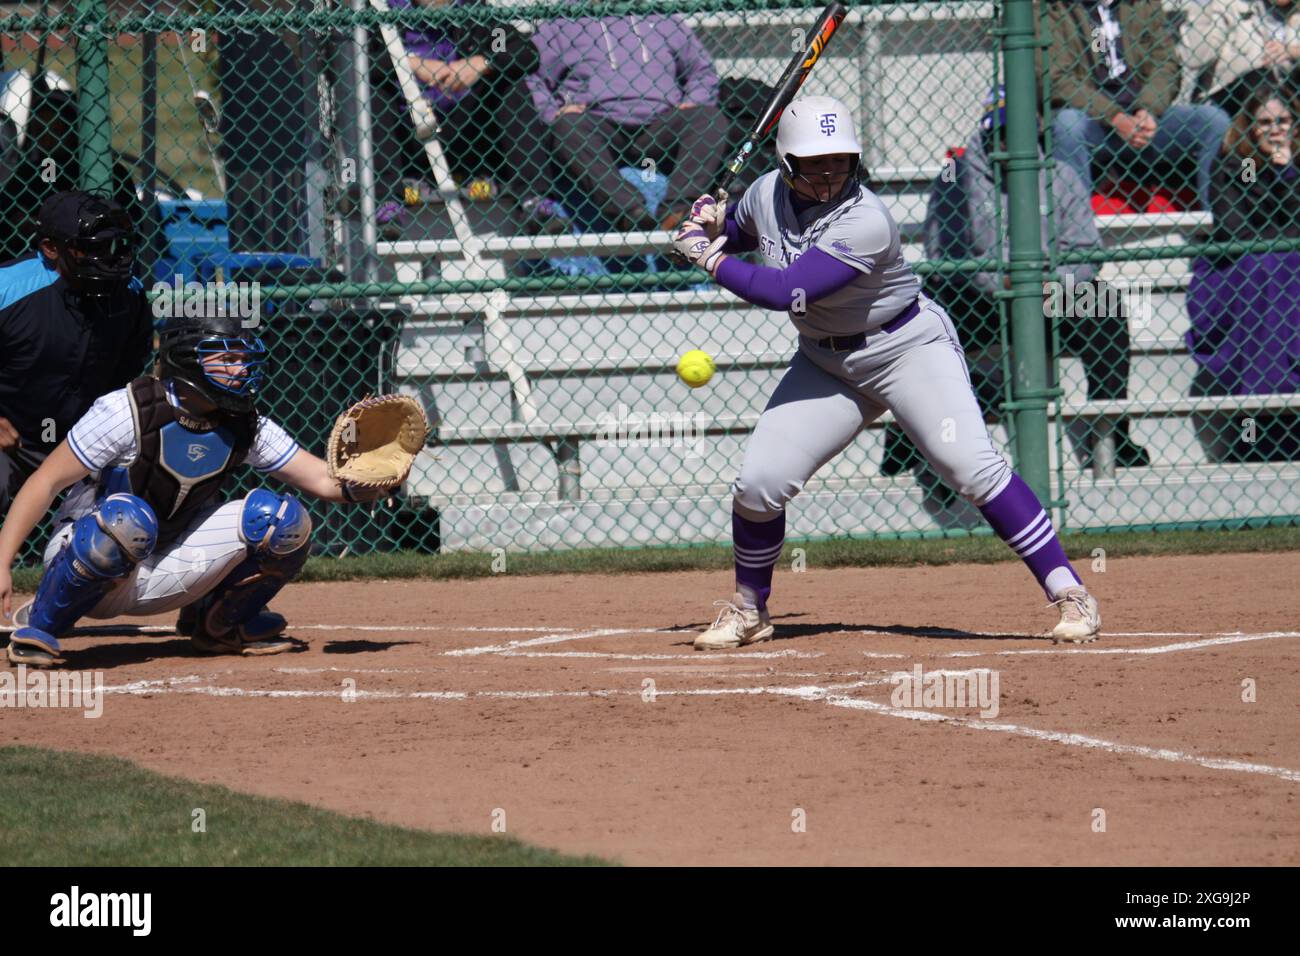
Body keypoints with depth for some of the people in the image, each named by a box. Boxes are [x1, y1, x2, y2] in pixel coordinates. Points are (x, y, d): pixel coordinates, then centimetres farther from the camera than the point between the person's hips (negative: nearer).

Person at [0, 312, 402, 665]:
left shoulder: (246, 427, -3)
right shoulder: (127, 411, -19)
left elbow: (322, 478, -4)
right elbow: (47, 481, -18)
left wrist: (356, 486, -29)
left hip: (166, 574, 5)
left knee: (282, 520, -12)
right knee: (128, 517, -40)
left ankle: (218, 624, 12)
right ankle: (38, 625, -18)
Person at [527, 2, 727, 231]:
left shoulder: (665, 23, 26)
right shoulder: (563, 26, 18)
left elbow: (703, 71, 30)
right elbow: (532, 79, 10)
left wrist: (694, 104, 9)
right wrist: (553, 114, -10)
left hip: (658, 125, 2)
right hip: (596, 125, -2)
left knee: (710, 119, -25)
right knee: (566, 128, -36)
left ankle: (678, 210, -44)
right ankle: (632, 212, -51)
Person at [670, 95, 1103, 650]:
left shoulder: (865, 222, -29)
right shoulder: (768, 194, -7)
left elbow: (788, 292, -34)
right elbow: (737, 232, 17)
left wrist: (711, 260, -23)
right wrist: (709, 226, -6)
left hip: (909, 348, -6)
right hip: (825, 362, 6)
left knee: (971, 466, -21)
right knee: (757, 484, -5)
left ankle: (1068, 593, -16)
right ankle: (748, 612, 19)